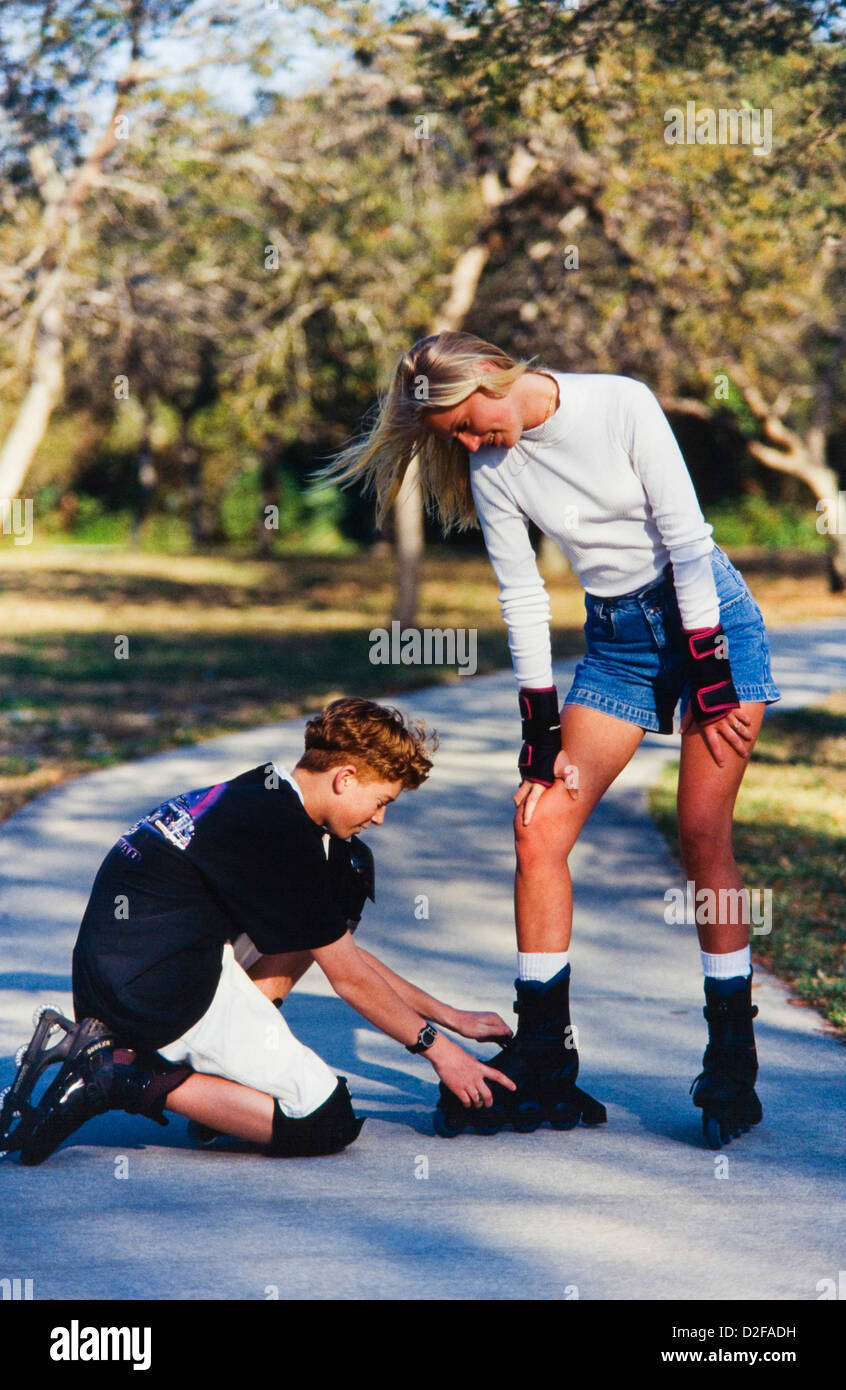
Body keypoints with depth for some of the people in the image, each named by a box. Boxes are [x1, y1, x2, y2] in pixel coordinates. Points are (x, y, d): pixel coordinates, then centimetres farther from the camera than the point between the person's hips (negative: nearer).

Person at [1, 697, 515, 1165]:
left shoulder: (260, 799, 13)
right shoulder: (279, 835, -18)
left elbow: (342, 950, 22)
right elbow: (349, 978, -9)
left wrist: (448, 1015, 22)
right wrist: (435, 1046, 3)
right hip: (160, 992, -10)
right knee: (327, 1123, -10)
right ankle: (125, 1078, -11)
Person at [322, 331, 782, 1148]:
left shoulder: (621, 406, -15)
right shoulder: (491, 467, -2)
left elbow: (685, 536, -14)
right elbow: (521, 596, 2)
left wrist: (710, 676, -16)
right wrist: (541, 729, 0)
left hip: (711, 617, -5)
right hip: (617, 640, 5)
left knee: (702, 834, -12)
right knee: (539, 827, -7)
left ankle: (732, 1064, -1)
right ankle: (542, 1067, 0)